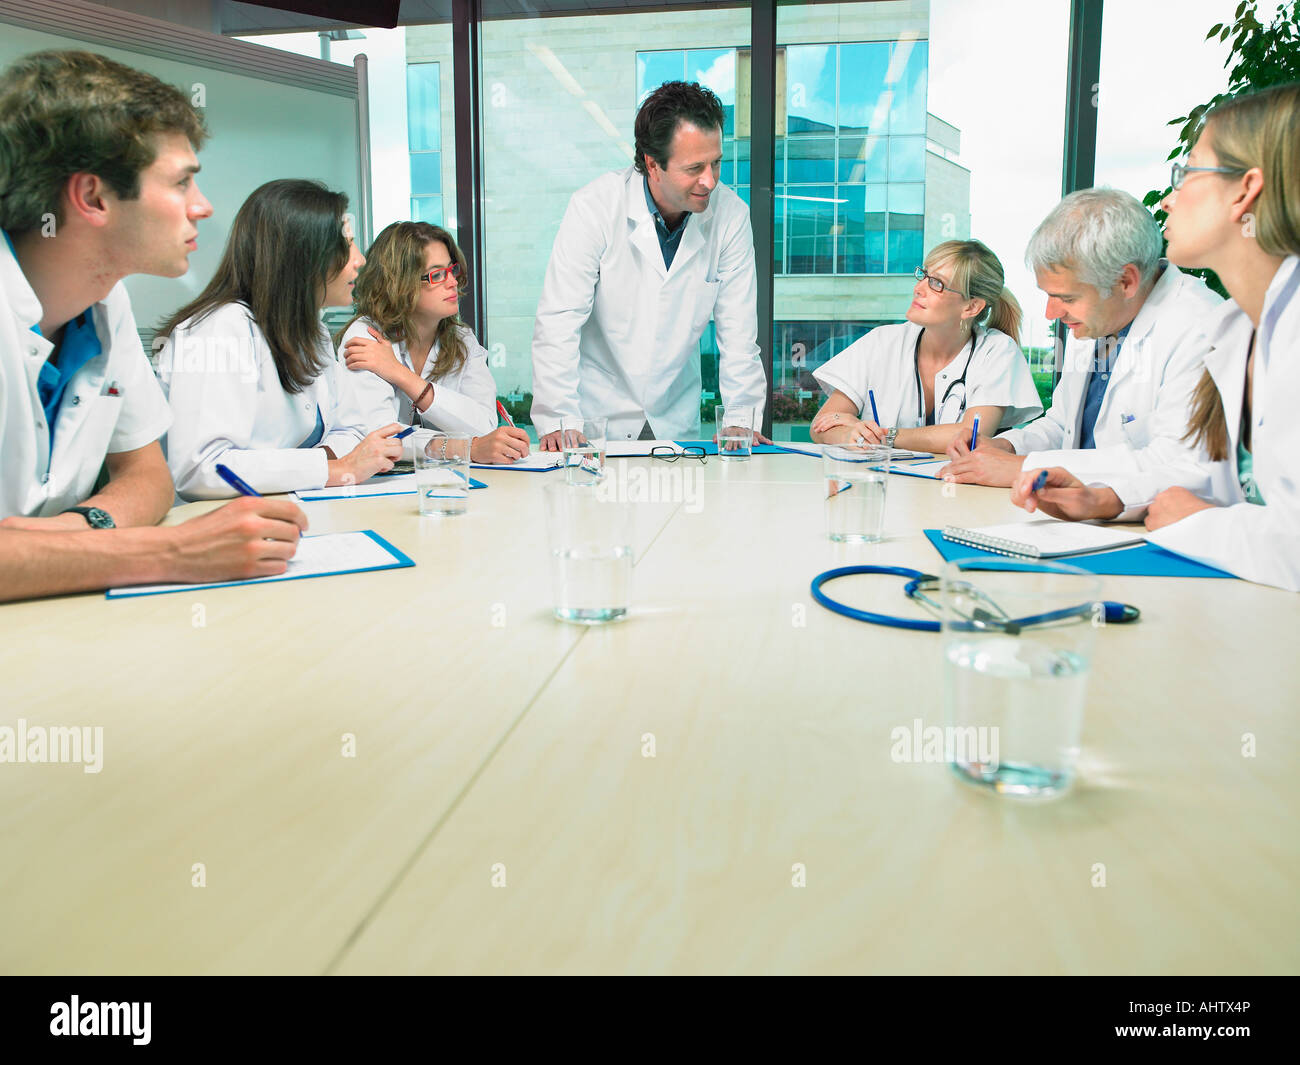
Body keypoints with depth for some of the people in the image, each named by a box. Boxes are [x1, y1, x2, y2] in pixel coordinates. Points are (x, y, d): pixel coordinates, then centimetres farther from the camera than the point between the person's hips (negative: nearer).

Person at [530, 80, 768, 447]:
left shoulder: (730, 216, -6)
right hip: (597, 415, -2)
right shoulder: (593, 207, -14)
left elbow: (738, 332, -2)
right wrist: (556, 422, -22)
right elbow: (558, 322, -14)